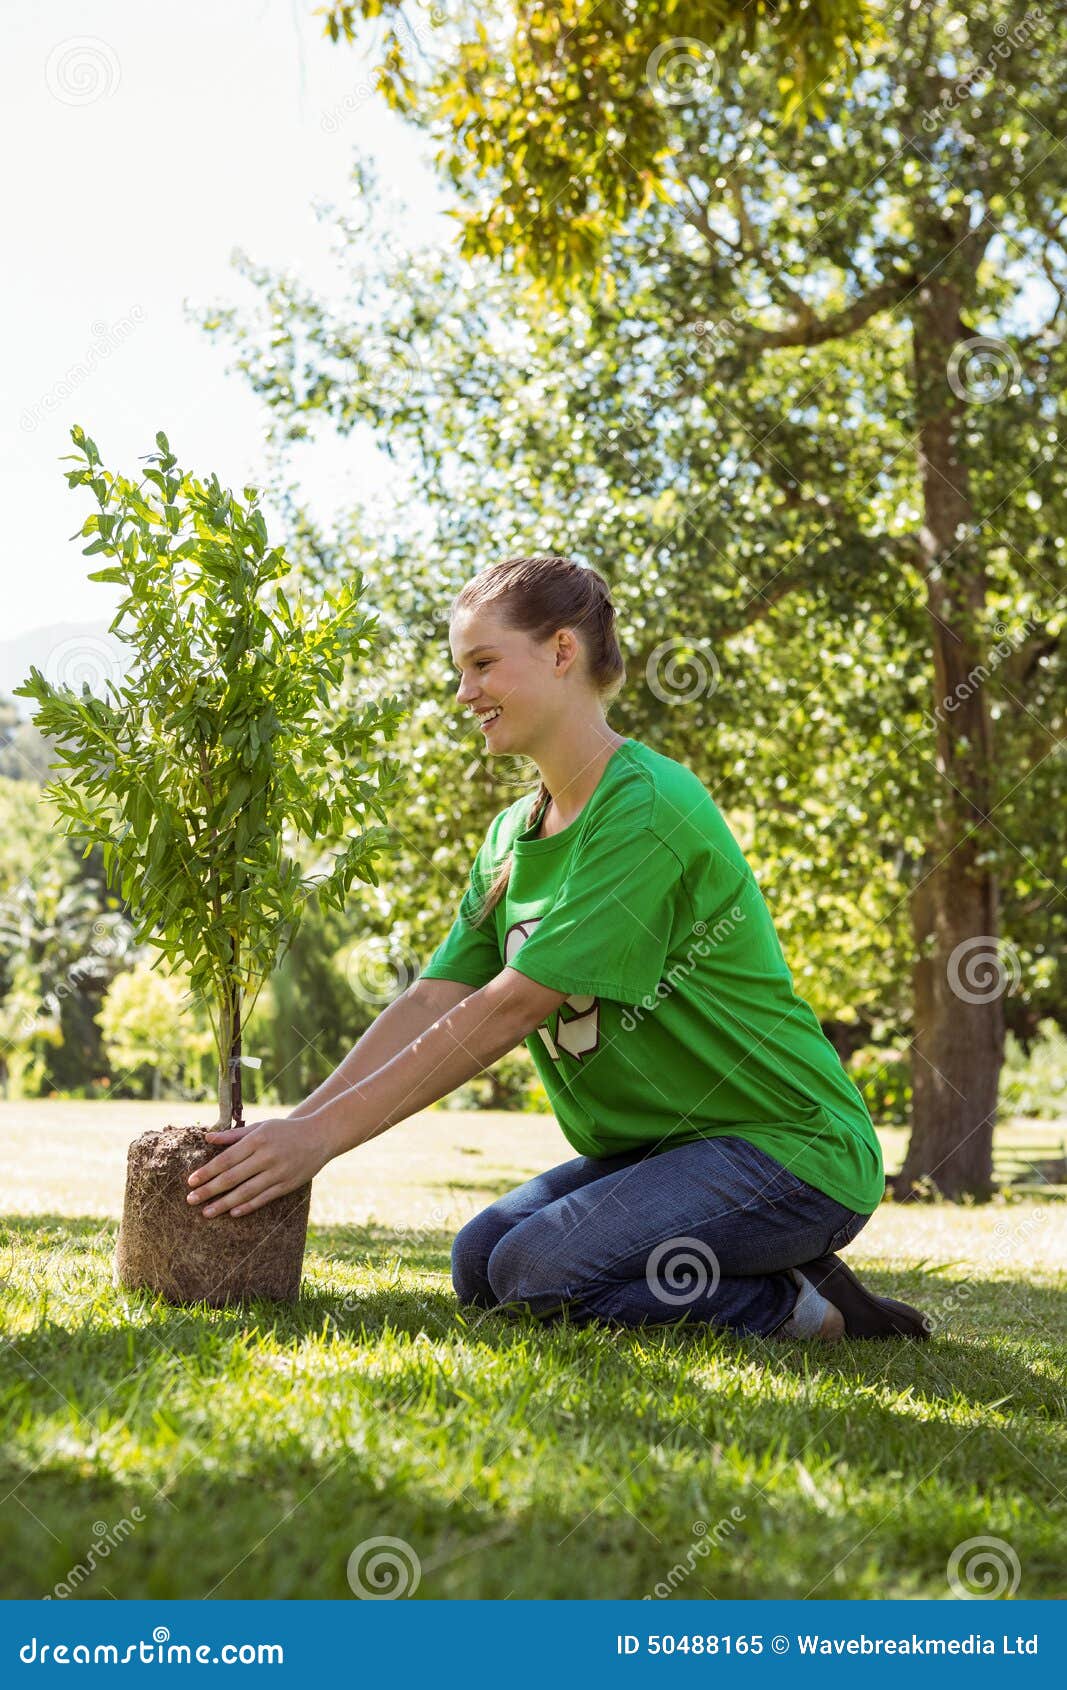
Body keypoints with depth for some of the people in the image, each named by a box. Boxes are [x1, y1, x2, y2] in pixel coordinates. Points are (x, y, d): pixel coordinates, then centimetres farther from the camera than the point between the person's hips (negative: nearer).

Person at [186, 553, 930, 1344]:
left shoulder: (649, 807, -21)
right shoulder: (512, 834, 8)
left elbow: (509, 1008, -26)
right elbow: (432, 1001, 1)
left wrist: (325, 1134, -25)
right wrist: (289, 1128, -11)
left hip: (791, 1148, -9)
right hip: (664, 1148, 9)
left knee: (540, 1271, -23)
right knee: (481, 1263, -7)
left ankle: (800, 1311, -4)